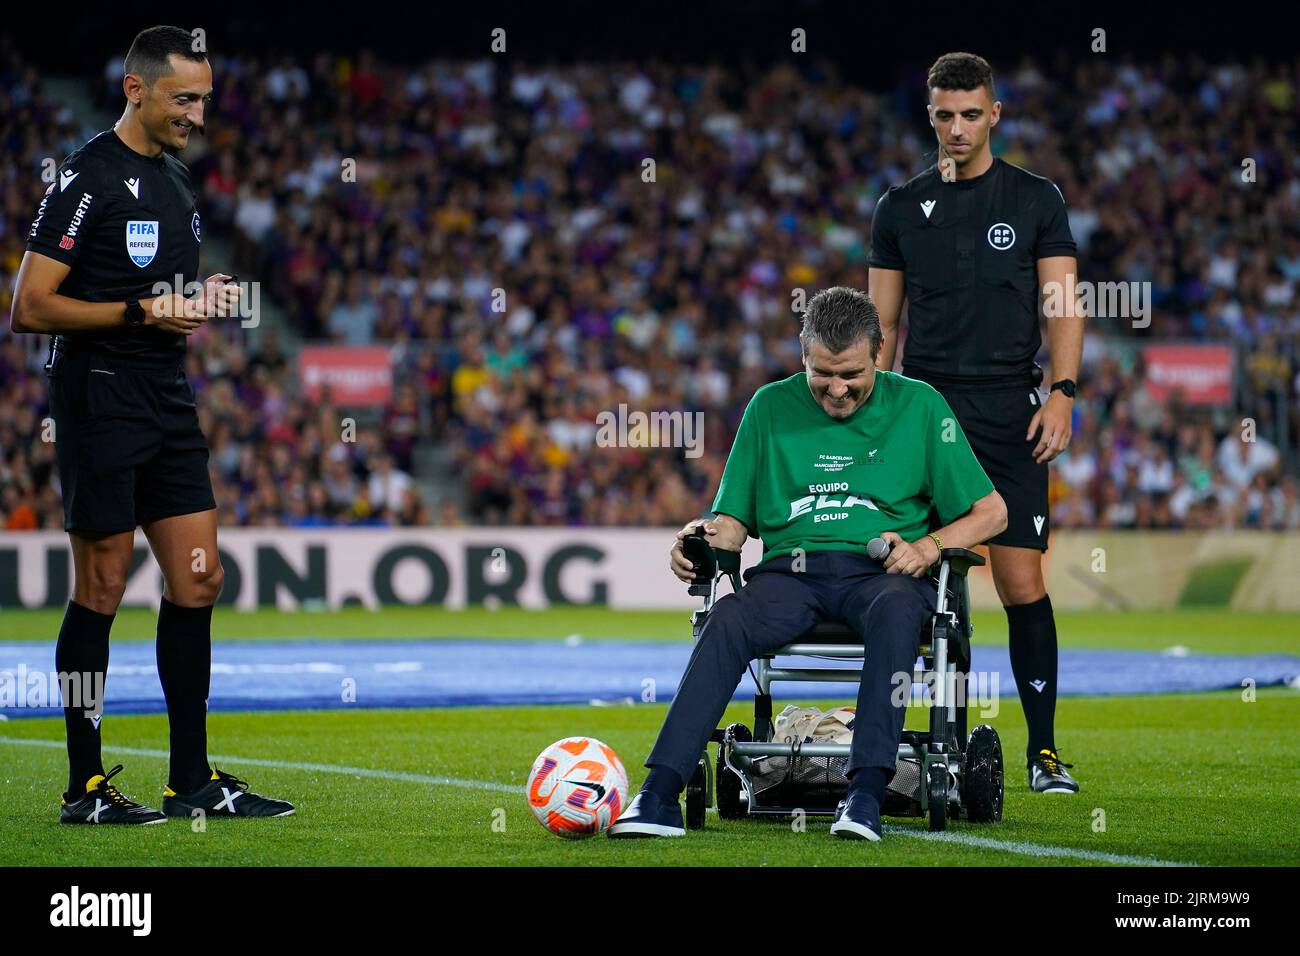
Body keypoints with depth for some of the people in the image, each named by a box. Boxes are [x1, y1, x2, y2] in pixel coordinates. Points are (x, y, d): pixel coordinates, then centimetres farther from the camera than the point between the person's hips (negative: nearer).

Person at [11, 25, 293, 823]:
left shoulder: (177, 180, 16)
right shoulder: (89, 177, -10)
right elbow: (31, 308, -15)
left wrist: (202, 300, 8)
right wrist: (142, 311, -19)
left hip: (169, 398, 8)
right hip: (102, 398, -8)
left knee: (199, 580, 6)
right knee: (103, 588, -4)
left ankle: (193, 780, 12)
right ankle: (85, 787, 4)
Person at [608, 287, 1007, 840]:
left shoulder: (918, 406, 9)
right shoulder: (771, 407, 14)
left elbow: (990, 513, 11)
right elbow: (735, 520, 18)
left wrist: (928, 547, -8)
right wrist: (706, 537, -6)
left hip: (880, 572, -1)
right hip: (790, 569, 1)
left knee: (896, 610, -39)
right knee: (727, 621, -32)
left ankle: (867, 794, -46)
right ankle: (659, 798, -41)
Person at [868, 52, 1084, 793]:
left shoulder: (1037, 200, 5)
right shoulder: (901, 209, 10)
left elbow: (1064, 304, 2)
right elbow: (883, 322, 13)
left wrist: (1062, 391, -11)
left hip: (1008, 414, -2)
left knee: (1022, 583, -7)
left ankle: (1044, 750, 0)